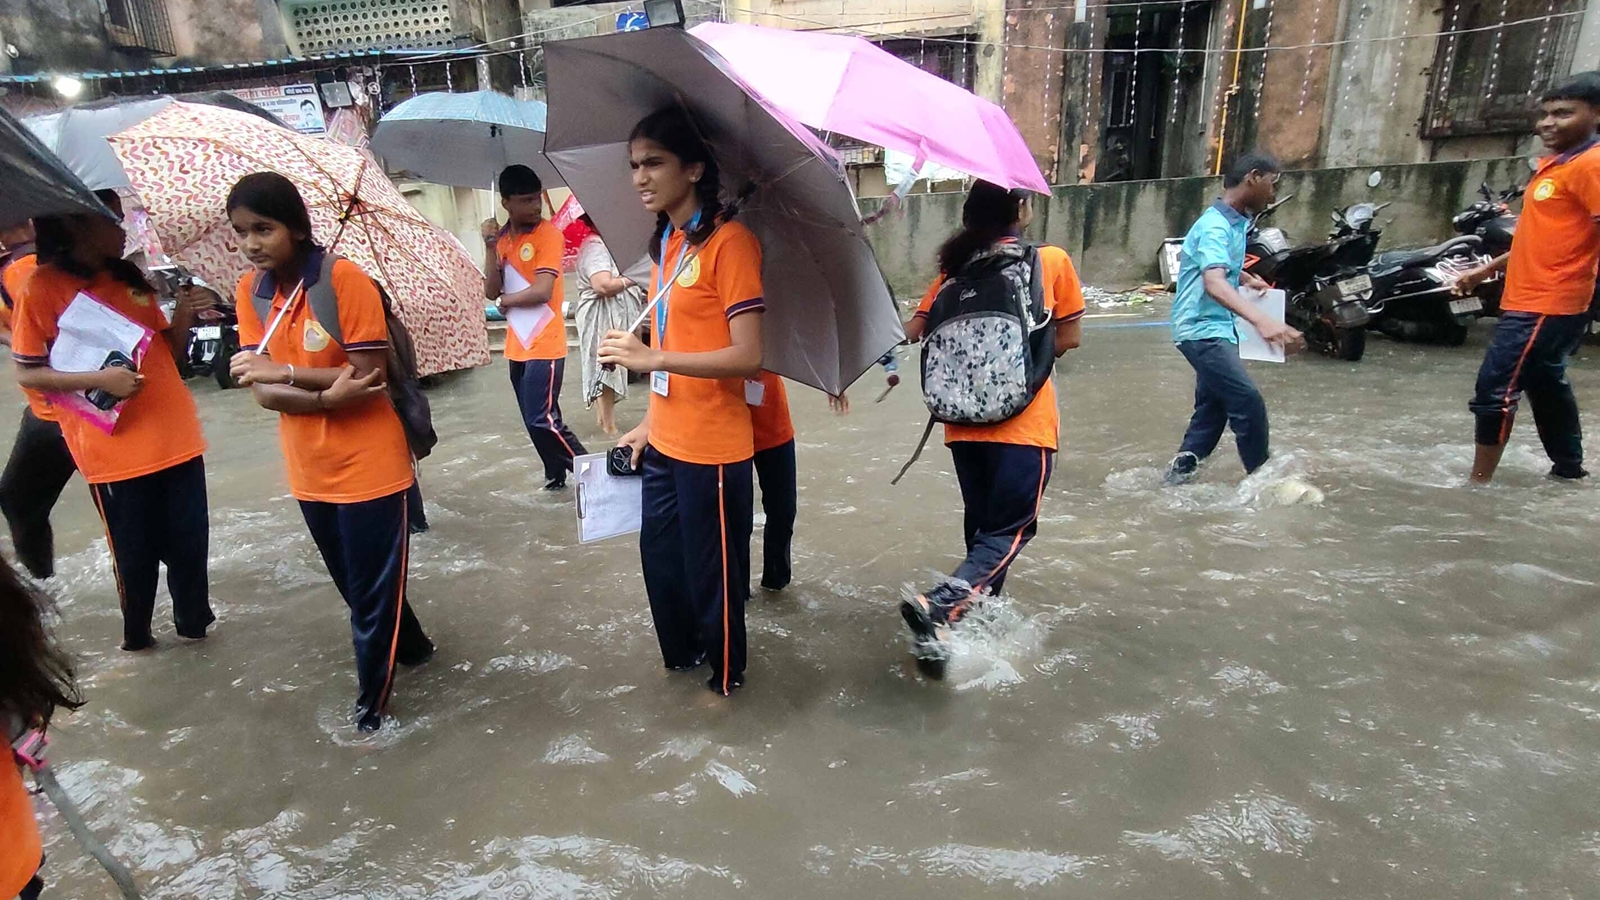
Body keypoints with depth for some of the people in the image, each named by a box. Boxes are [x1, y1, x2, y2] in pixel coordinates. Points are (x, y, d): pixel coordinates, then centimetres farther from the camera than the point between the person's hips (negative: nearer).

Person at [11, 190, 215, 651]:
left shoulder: (130, 276, 10)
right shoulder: (43, 286, -7)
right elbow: (27, 373, -7)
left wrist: (184, 314, -4)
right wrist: (101, 379, -21)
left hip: (175, 436, 5)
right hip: (114, 447, -4)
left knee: (190, 539, 10)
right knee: (135, 549, 9)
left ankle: (194, 619, 29)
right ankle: (136, 633, 30)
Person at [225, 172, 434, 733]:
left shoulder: (346, 279, -15)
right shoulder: (250, 292, 2)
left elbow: (369, 375, -18)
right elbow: (262, 391, -5)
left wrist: (286, 372, -21)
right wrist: (326, 397, -21)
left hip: (368, 466, -6)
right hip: (309, 471, 7)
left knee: (371, 592, 4)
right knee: (354, 584, 21)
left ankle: (371, 705, 22)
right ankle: (411, 647, 46)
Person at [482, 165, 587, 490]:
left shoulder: (548, 234, -10)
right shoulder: (501, 238, 11)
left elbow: (542, 291, -18)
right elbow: (491, 291, 2)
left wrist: (507, 300, -1)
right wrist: (491, 247, -8)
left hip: (545, 346, -7)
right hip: (518, 347, 7)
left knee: (542, 420, -10)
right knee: (536, 421, 13)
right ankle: (557, 475, 27)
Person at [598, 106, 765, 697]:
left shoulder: (729, 242, -15)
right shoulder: (665, 244, 11)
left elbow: (746, 355, -21)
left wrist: (651, 357, -26)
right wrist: (649, 424, 13)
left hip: (712, 448, -8)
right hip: (664, 443, 8)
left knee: (712, 569, 9)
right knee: (660, 557, 21)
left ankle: (724, 675, 32)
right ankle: (681, 653, 44)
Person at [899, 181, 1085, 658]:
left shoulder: (956, 265, 6)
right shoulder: (1052, 260, -1)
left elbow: (915, 328, 2)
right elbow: (1069, 337, 4)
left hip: (965, 421, 4)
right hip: (1024, 419, -4)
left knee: (981, 523, 20)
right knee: (1010, 530, 0)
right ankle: (940, 605, -19)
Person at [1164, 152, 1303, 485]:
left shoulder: (1237, 222, 11)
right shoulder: (1215, 226, -20)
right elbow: (1214, 283, -38)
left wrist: (1248, 279, 20)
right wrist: (1261, 320, -51)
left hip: (1216, 329, 10)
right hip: (1202, 330, -10)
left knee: (1214, 407, 12)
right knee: (1249, 403, -12)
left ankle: (1181, 472, 20)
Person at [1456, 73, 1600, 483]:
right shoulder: (1554, 164, 17)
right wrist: (1485, 270, 23)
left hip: (1546, 306, -10)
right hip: (1530, 301, 10)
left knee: (1495, 390, -10)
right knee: (1545, 384, 21)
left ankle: (1479, 482, -3)